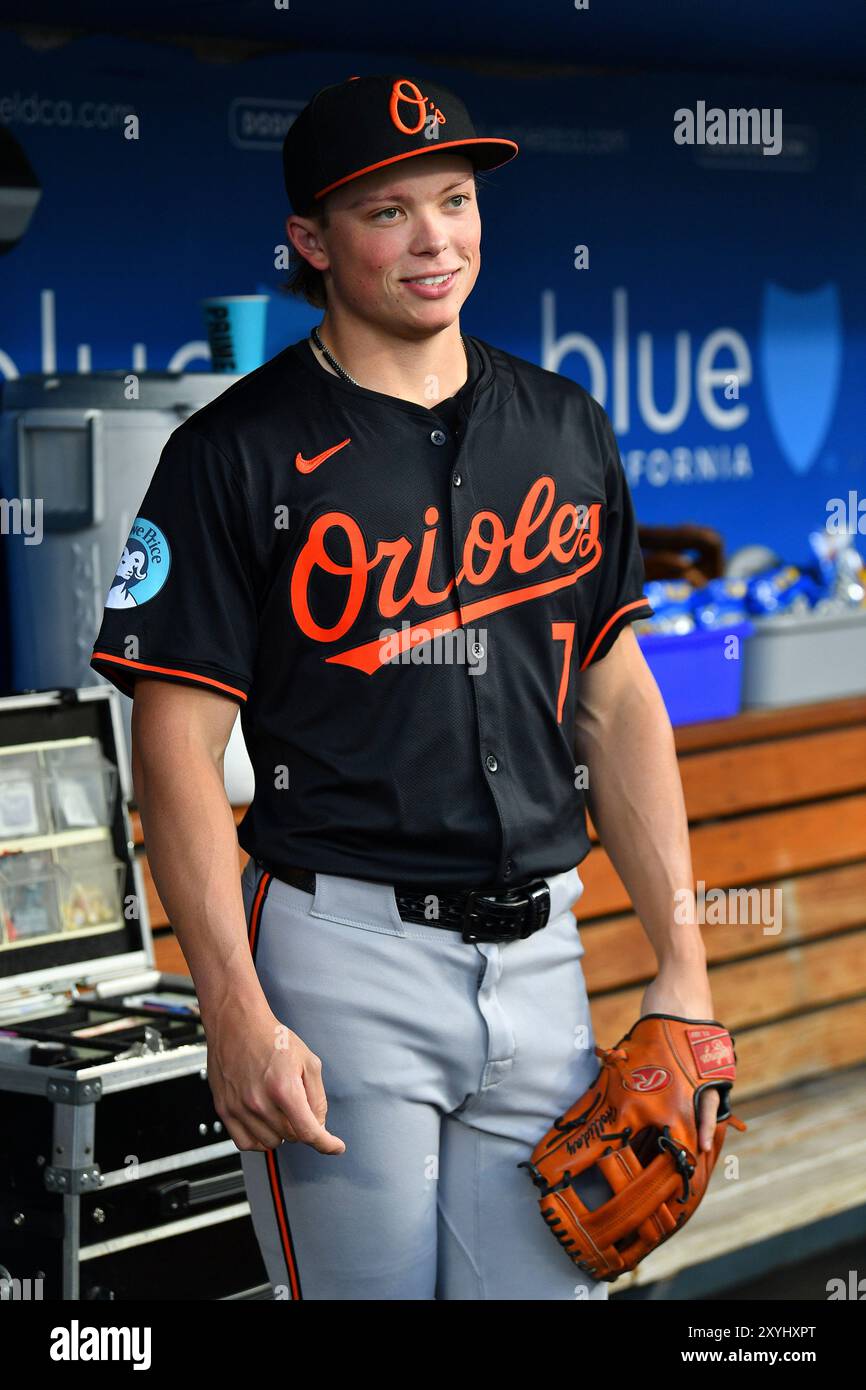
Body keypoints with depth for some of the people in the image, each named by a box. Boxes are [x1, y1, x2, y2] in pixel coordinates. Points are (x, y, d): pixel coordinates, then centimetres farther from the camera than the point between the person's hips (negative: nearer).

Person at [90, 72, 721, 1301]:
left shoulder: (567, 429, 11)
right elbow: (179, 742, -8)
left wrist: (682, 960, 8)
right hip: (342, 951, -4)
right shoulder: (240, 454, -5)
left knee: (553, 1281, 8)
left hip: (539, 953, 5)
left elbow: (617, 698, 14)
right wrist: (236, 1012, -16)